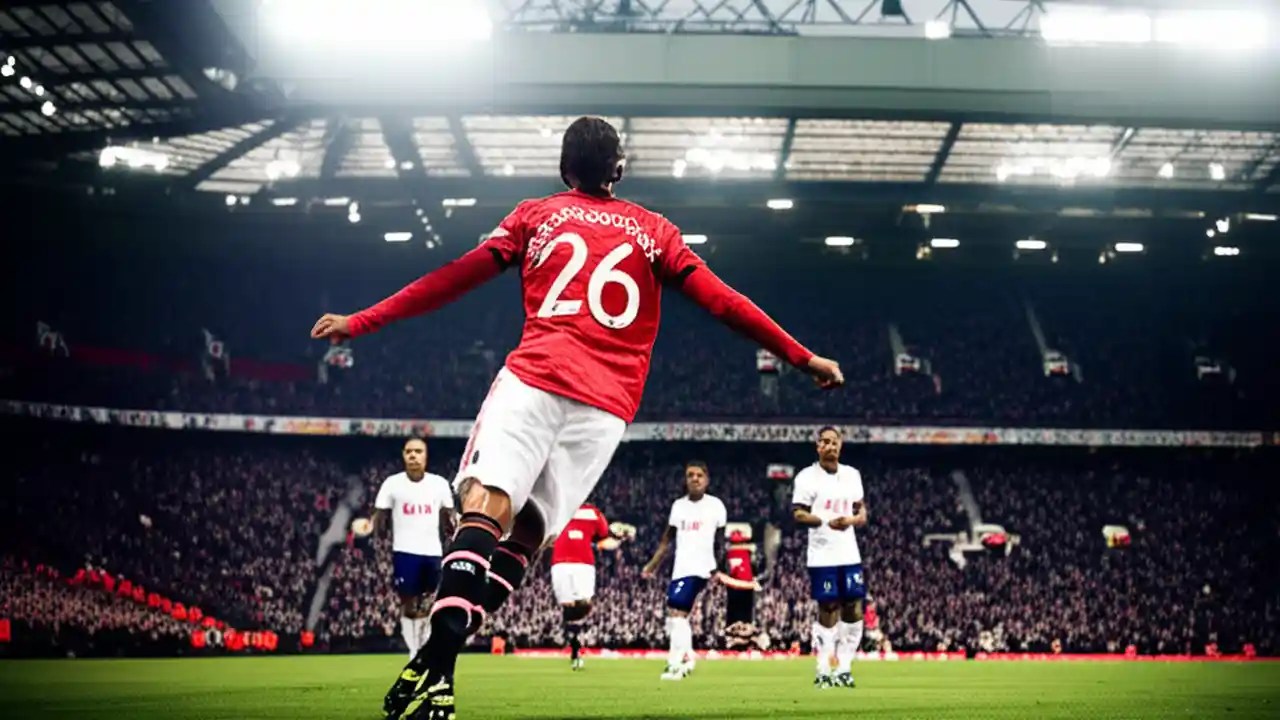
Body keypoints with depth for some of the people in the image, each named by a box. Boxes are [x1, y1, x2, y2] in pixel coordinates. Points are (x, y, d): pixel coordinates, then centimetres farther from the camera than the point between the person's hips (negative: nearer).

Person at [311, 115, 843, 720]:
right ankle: (438, 668, -5)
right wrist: (802, 357, 21)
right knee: (525, 529, 8)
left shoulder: (535, 215, 17)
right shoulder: (654, 231, 20)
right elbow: (721, 301, 16)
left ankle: (436, 667, -39)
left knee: (485, 504, -17)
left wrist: (359, 323, 16)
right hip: (609, 404, 2)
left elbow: (453, 279, 12)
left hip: (535, 375, -2)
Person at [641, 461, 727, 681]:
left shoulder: (715, 505, 1)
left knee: (677, 612, -17)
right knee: (676, 615, 8)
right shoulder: (678, 506, 13)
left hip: (701, 568, -6)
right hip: (680, 568, 6)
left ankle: (676, 664, -16)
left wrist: (719, 567, -5)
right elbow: (667, 539, 17)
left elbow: (720, 541, 5)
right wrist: (653, 565, 10)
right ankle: (687, 659, 19)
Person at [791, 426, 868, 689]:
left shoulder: (852, 475, 12)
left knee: (854, 611, 2)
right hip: (822, 556, -5)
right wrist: (827, 521, -25)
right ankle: (823, 672, 5)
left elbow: (862, 512, 14)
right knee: (828, 612, -3)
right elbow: (798, 514, -10)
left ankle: (844, 669, 13)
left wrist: (852, 520, -10)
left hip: (850, 555, 5)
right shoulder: (807, 477, -4)